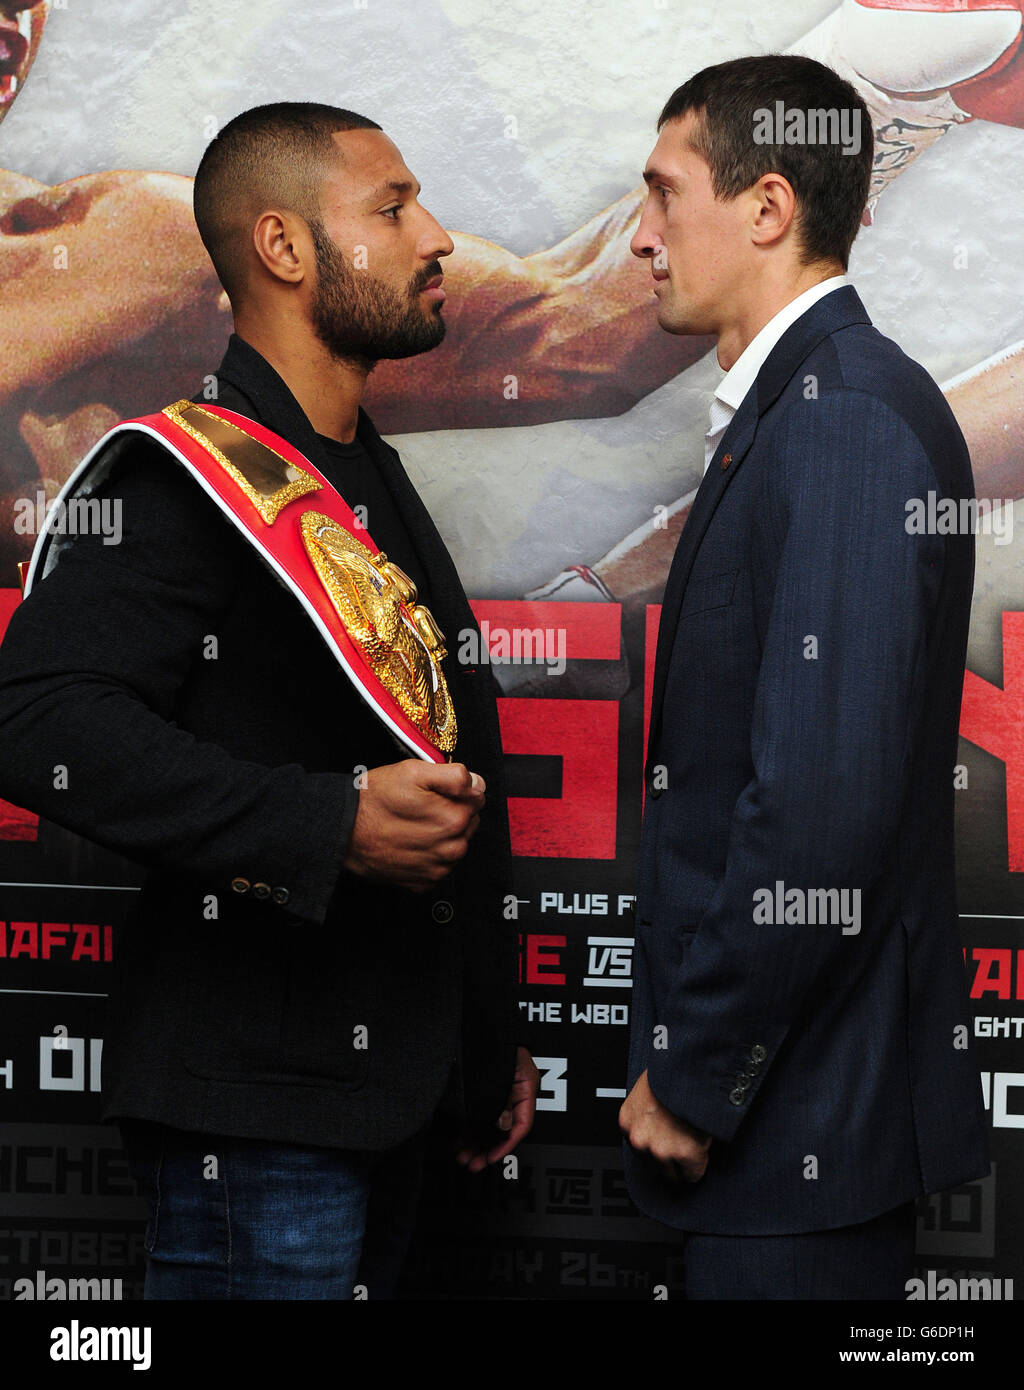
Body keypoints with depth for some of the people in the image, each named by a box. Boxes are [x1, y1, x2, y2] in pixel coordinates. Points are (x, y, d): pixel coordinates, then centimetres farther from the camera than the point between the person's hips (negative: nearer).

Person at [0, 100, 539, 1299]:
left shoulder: (371, 479, 17)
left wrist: (486, 1046, 23)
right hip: (257, 1106, -9)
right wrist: (330, 823, -29)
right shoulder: (189, 475, -13)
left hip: (387, 1083, 9)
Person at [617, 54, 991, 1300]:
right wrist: (687, 1053, 13)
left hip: (801, 1108, -9)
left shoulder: (850, 419, -19)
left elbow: (825, 799, -26)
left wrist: (693, 1077, -17)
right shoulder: (786, 412, 12)